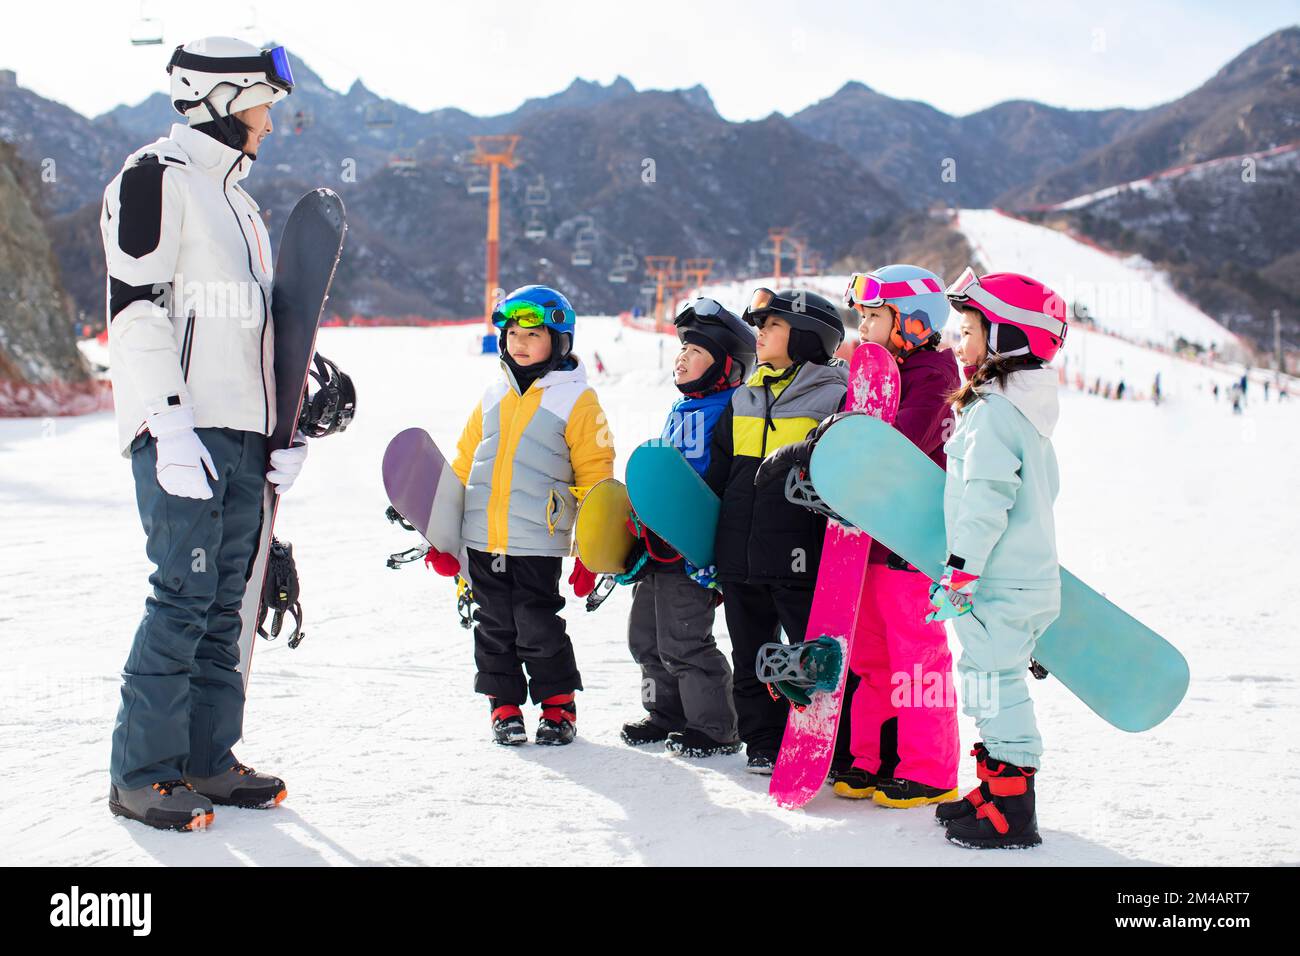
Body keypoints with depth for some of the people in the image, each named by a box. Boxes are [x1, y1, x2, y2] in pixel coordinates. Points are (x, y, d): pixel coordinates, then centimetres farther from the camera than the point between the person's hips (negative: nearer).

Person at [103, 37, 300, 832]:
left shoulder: (236, 199, 24)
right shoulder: (157, 178, -4)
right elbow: (136, 308, -13)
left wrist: (287, 428, 20)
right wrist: (172, 427, -20)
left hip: (241, 435, 9)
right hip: (184, 430, -9)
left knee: (225, 602, 8)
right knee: (184, 596, -10)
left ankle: (207, 759, 15)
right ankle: (140, 774, -3)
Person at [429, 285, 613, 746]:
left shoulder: (576, 399, -3)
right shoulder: (494, 396, 13)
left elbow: (595, 476, -3)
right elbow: (463, 464, 19)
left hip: (537, 543, -5)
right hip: (481, 540, 5)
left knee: (537, 628, -3)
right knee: (494, 627, 9)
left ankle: (558, 706, 14)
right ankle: (504, 706, 21)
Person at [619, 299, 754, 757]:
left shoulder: (728, 411, -13)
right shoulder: (681, 409, 16)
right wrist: (643, 520, 23)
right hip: (658, 545, 10)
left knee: (683, 641, -6)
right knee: (646, 636, 16)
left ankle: (715, 727, 7)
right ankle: (667, 714, 31)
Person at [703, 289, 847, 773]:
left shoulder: (834, 398, -4)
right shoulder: (745, 398, 15)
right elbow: (716, 474, 20)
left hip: (800, 558, -6)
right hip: (739, 555, 6)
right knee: (751, 658, 12)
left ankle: (840, 751, 10)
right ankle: (764, 743, 23)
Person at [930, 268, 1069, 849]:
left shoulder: (993, 410, -16)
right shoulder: (1026, 408, 16)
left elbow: (985, 498, -22)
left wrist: (961, 569, -21)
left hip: (1000, 583, -10)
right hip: (1029, 573, 10)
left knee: (993, 681, -6)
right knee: (994, 681, 17)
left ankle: (1011, 813, -3)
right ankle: (997, 790, 27)